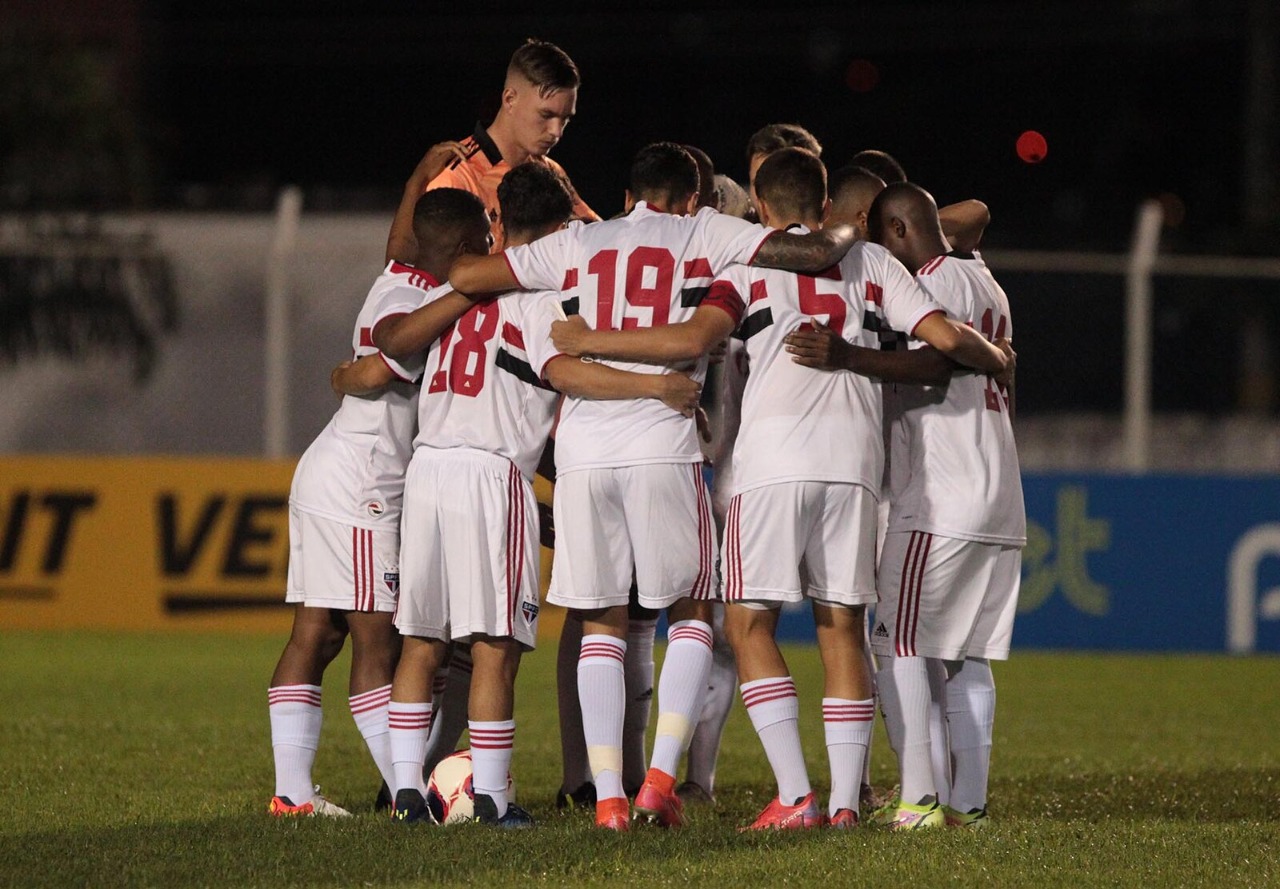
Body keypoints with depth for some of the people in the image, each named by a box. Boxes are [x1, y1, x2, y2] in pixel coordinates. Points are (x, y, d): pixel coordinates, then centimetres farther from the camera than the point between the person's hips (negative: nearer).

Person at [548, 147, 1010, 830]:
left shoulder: (751, 264, 10)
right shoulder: (871, 262, 19)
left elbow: (693, 340, -7)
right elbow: (945, 337, 12)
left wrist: (585, 342, 3)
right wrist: (994, 360, 34)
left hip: (775, 448, -3)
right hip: (854, 447, 3)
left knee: (749, 622, 1)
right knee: (840, 625, 9)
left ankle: (795, 795, -9)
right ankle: (844, 800, 2)